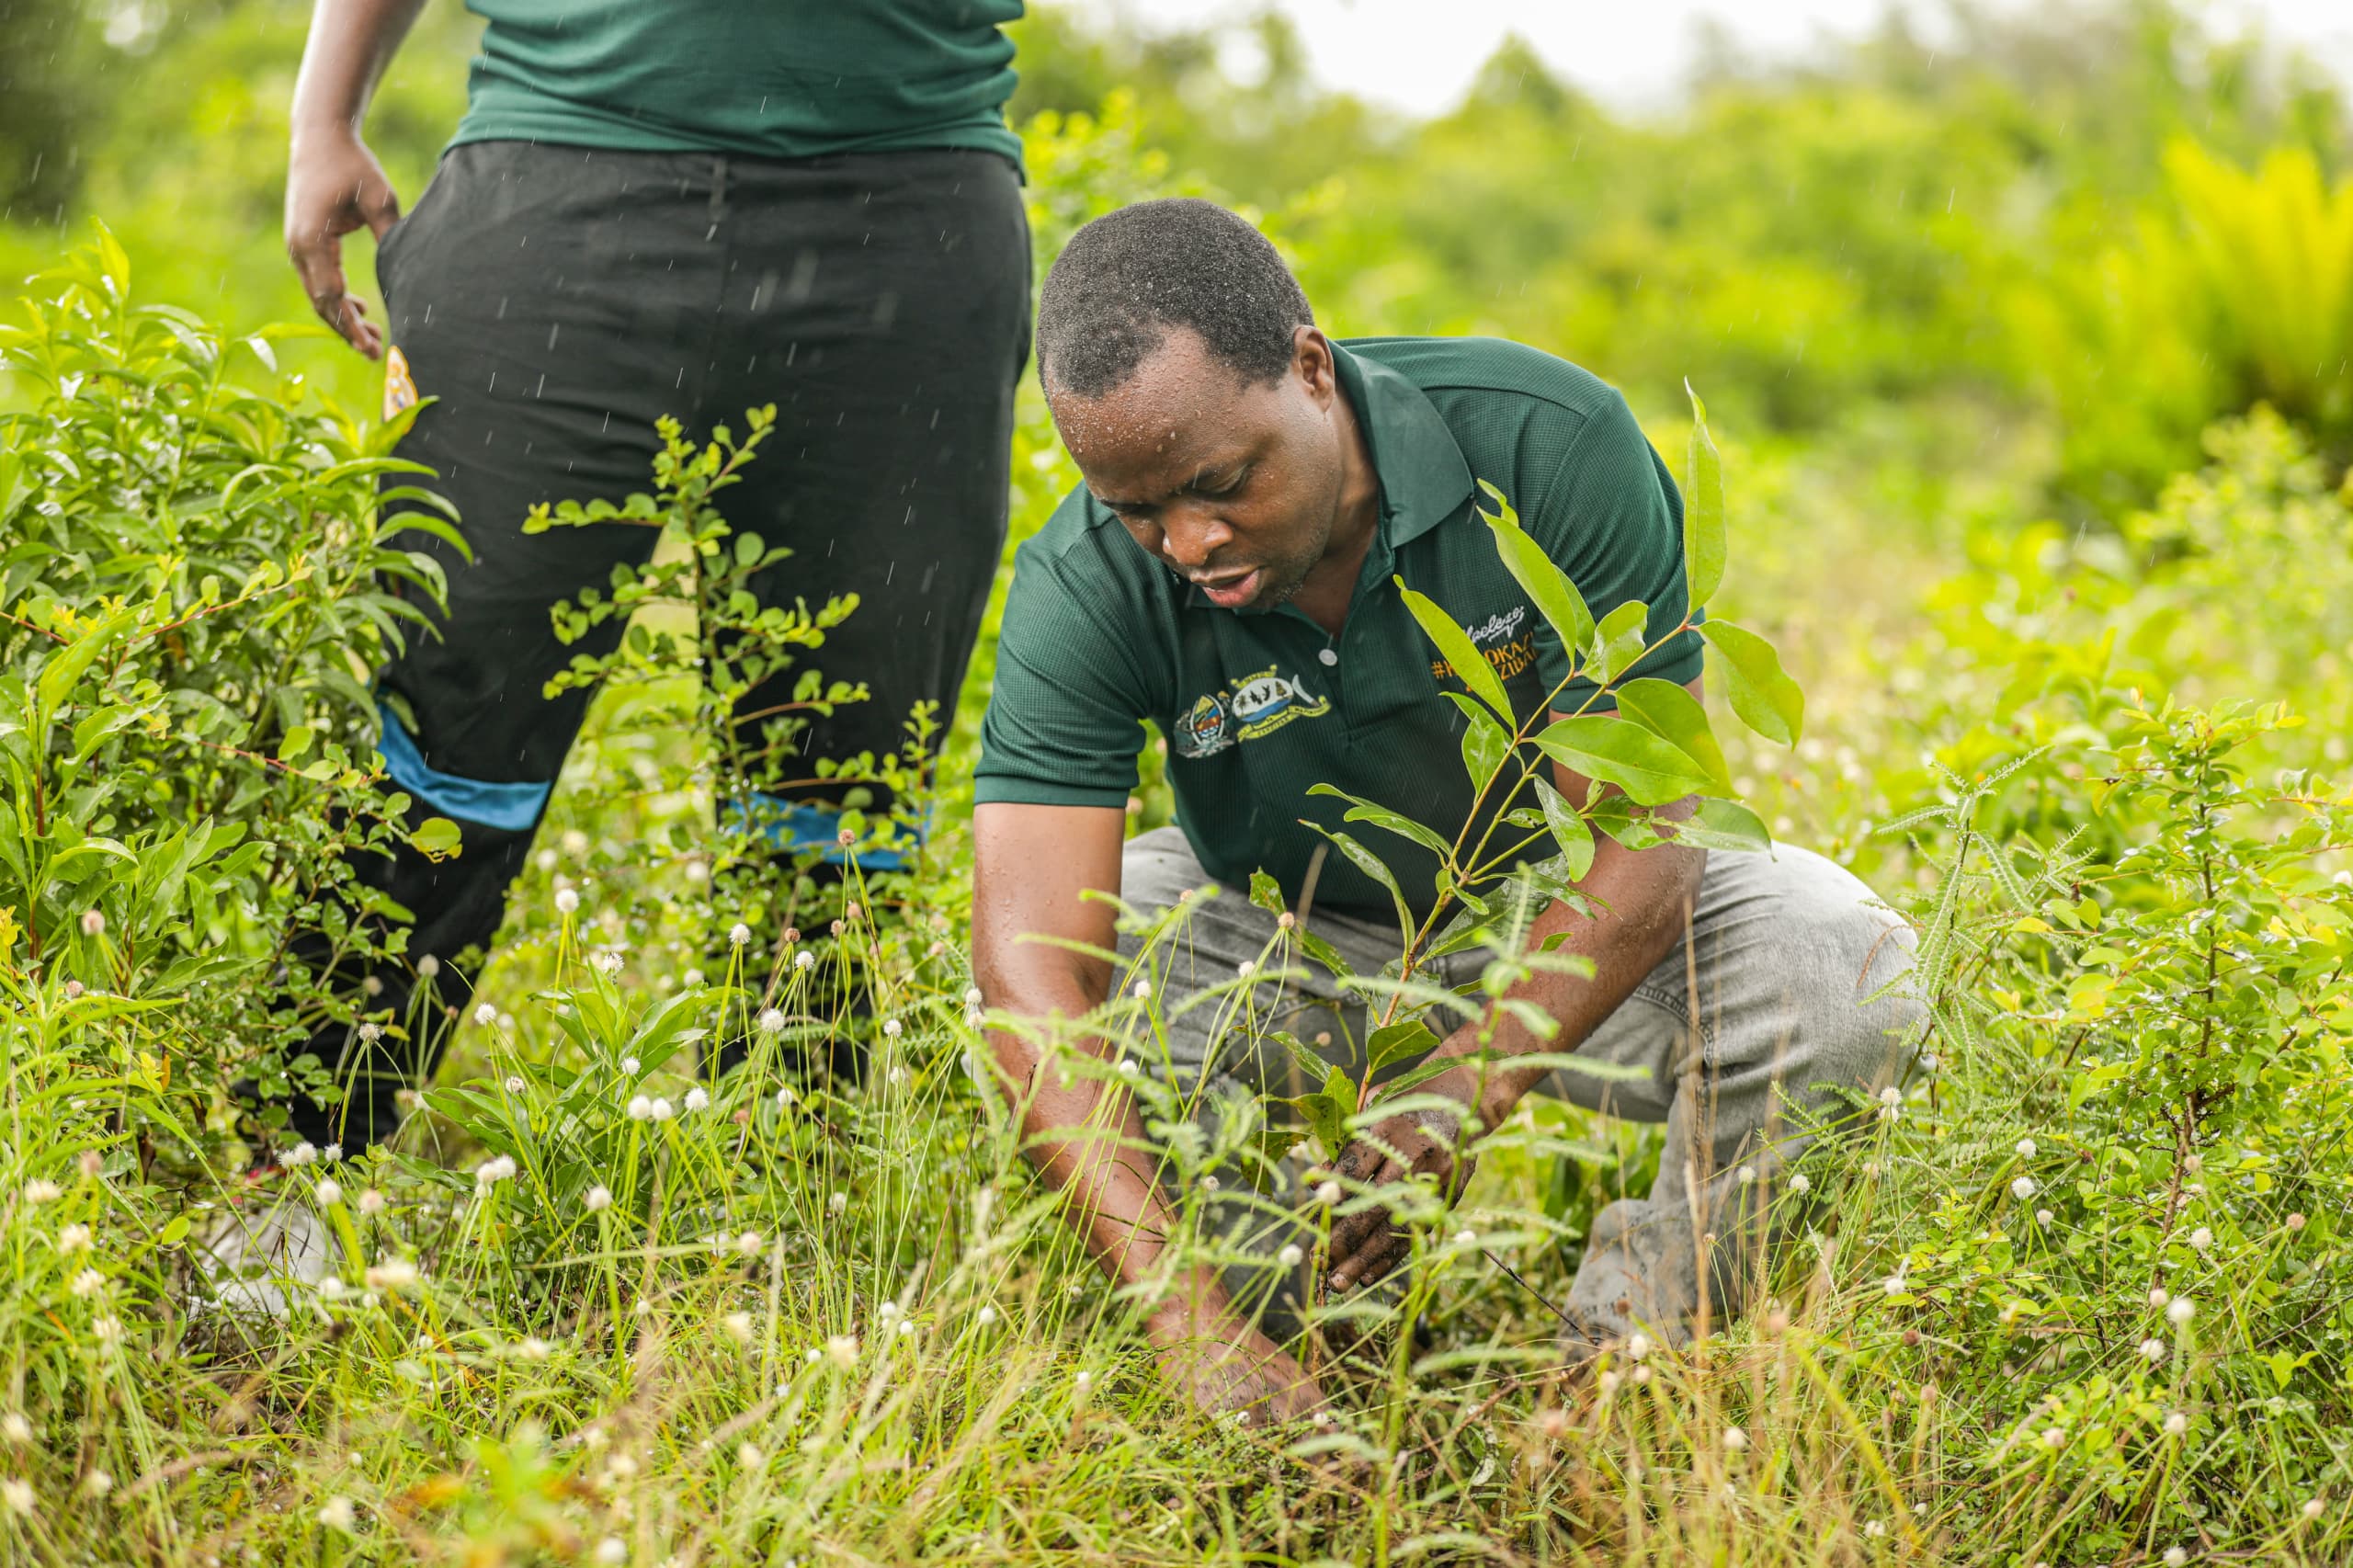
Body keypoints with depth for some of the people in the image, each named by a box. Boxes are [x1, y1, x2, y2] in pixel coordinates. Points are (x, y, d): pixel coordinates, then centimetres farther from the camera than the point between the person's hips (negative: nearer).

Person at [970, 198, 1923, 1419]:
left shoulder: (1552, 445, -29)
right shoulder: (1086, 588, -27)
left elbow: (1647, 838, -28)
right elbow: (1030, 970, -36)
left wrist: (1466, 1089, -45)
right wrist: (1186, 1316, -49)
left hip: (1570, 933, -1)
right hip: (1295, 945, 1)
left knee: (1845, 967, -30)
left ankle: (1630, 1341, -6)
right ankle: (1277, 1305, -6)